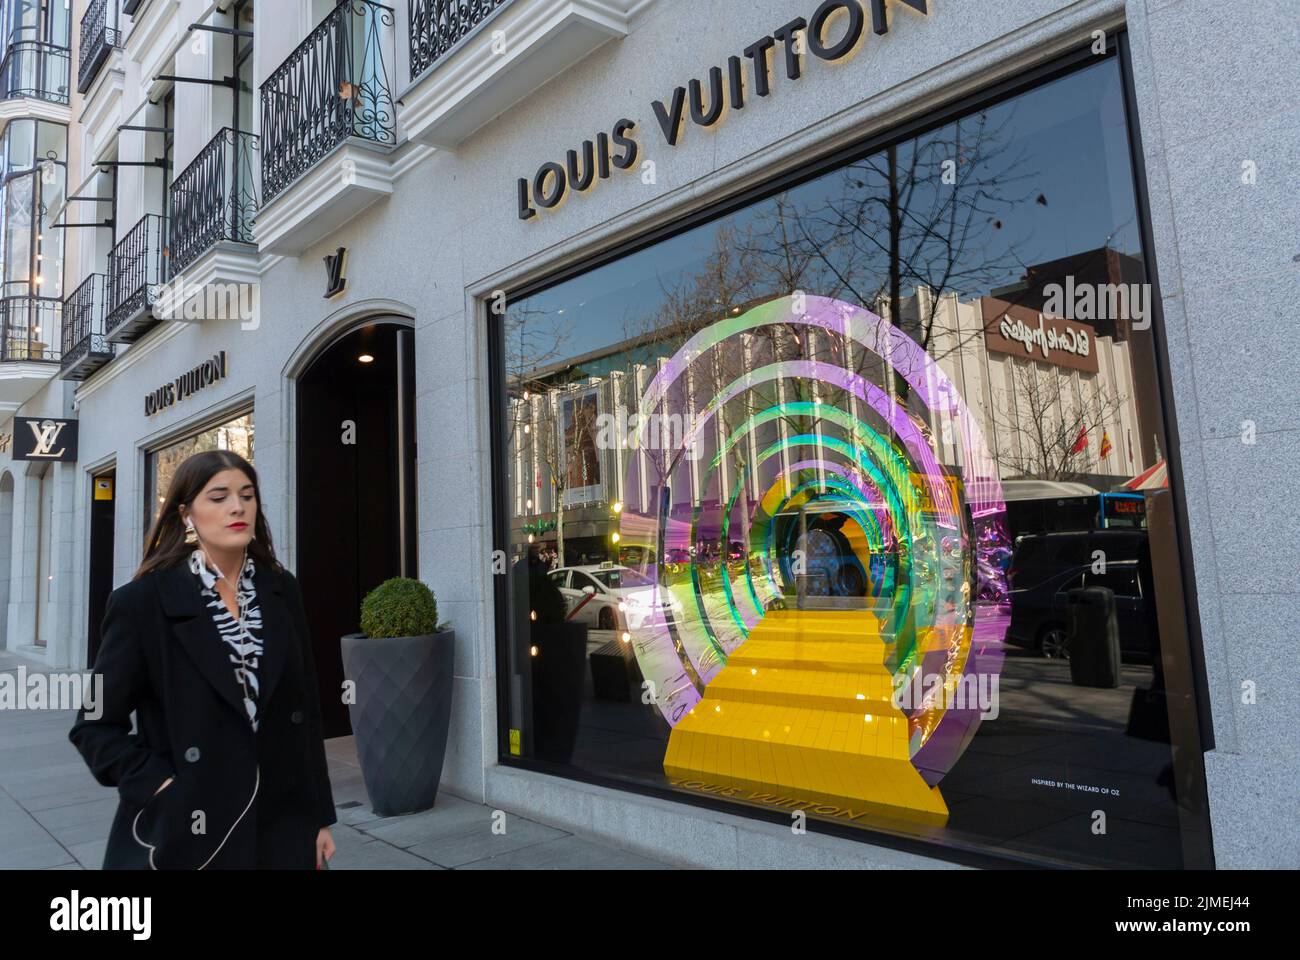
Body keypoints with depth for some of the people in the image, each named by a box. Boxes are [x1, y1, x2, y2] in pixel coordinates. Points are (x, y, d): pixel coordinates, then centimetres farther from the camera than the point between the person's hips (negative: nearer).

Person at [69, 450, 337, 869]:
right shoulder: (143, 601, -9)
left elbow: (305, 710, 4)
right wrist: (160, 784, -15)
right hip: (186, 830, -3)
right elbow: (95, 725, -3)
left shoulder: (282, 590, 1)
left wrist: (319, 816, 5)